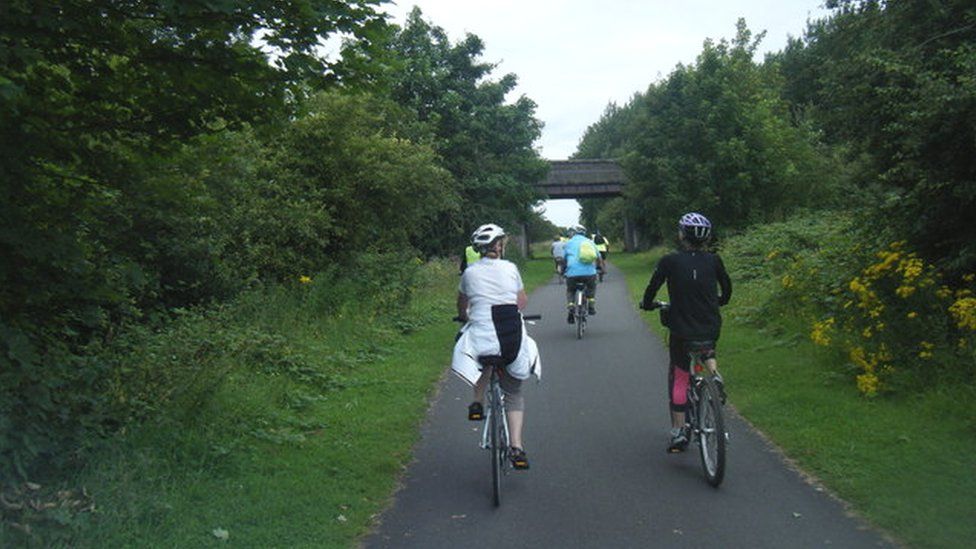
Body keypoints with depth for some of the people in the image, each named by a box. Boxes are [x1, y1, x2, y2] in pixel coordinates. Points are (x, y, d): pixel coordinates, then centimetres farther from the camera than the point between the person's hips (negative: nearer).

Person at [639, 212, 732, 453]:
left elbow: (652, 287, 0)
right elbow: (727, 288, 15)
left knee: (678, 378, 11)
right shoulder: (713, 260, 1)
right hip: (712, 329, 3)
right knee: (706, 348, 37)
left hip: (682, 330, -3)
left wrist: (647, 304, 21)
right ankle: (714, 374, 9)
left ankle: (678, 434, 11)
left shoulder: (670, 261, -8)